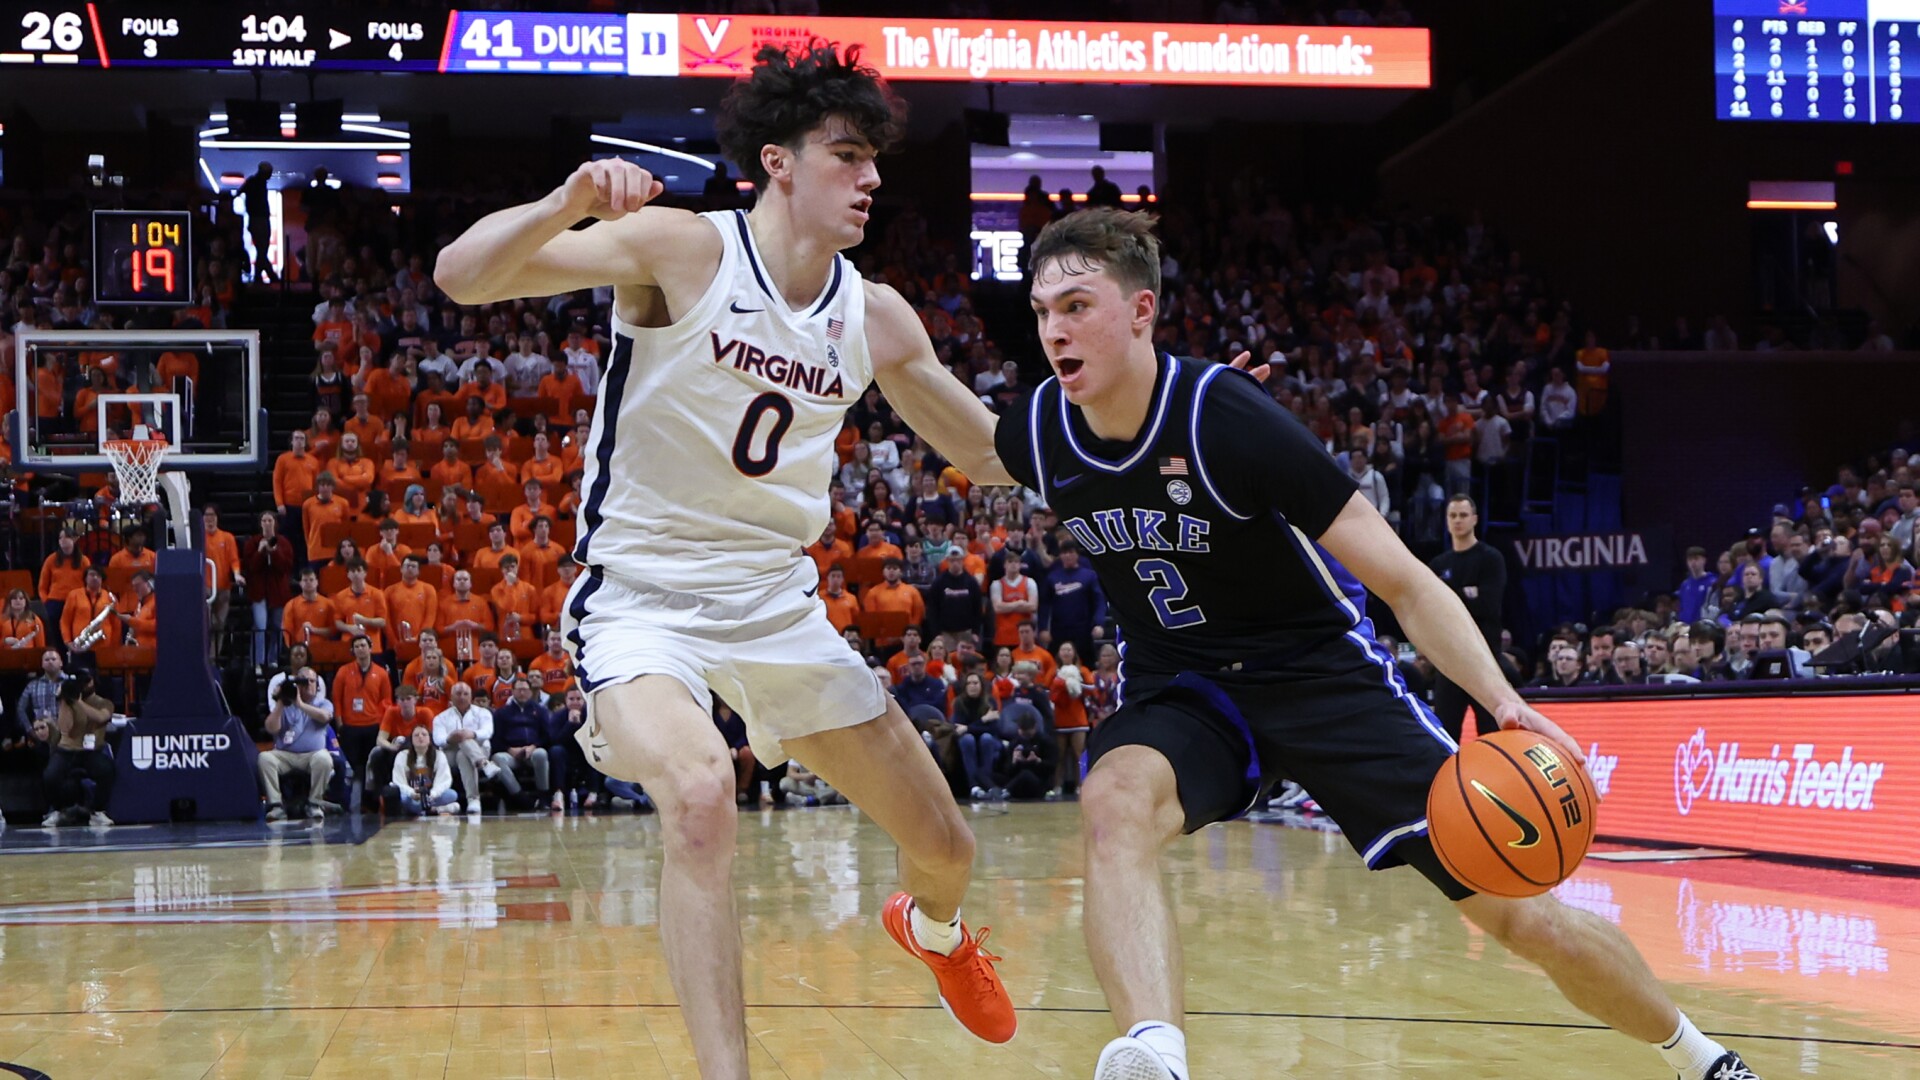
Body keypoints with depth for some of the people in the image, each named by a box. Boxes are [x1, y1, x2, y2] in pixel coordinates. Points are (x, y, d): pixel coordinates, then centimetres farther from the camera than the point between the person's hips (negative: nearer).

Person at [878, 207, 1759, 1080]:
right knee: (1115, 803, -35)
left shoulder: (1225, 416, -25)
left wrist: (1505, 704, -35)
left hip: (1321, 672, -3)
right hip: (1180, 690, 3)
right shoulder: (1044, 433, -10)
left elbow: (1405, 582, -23)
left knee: (1521, 915, -6)